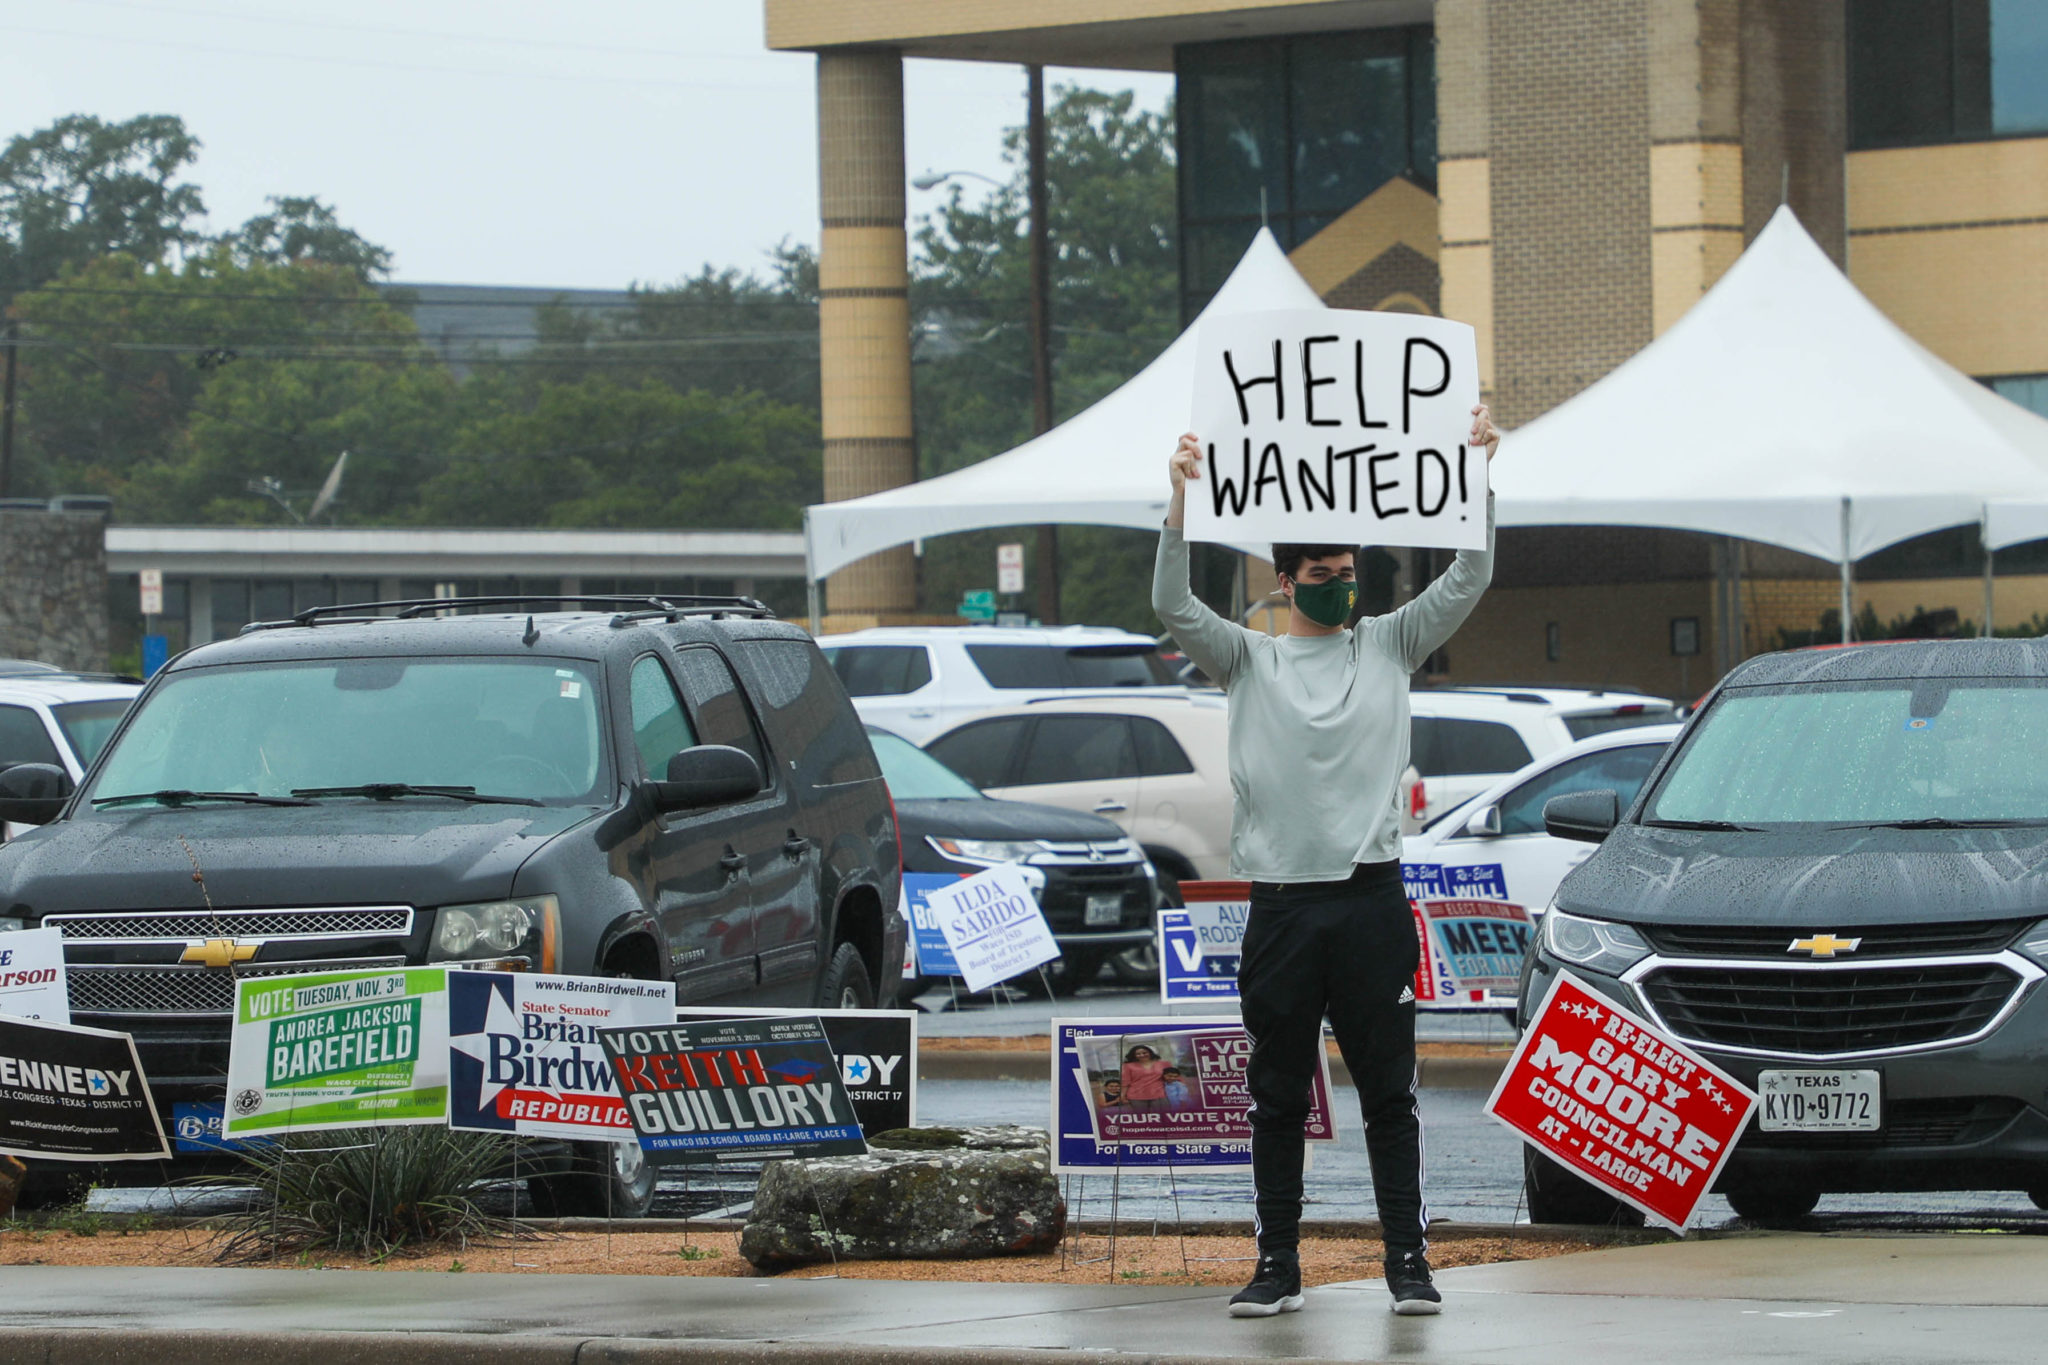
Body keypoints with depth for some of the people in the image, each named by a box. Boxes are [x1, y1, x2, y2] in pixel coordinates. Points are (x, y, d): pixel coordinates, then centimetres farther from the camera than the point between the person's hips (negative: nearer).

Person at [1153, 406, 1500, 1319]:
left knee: (1388, 1092, 2)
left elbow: (1467, 582, -1)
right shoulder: (1247, 660, 7)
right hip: (1280, 901, 0)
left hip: (1372, 899, 0)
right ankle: (1277, 1265, 10)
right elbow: (1173, 605, -8)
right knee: (1277, 1098, 5)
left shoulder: (1388, 645, 9)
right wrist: (1181, 501, -22)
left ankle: (1408, 1261, 4)